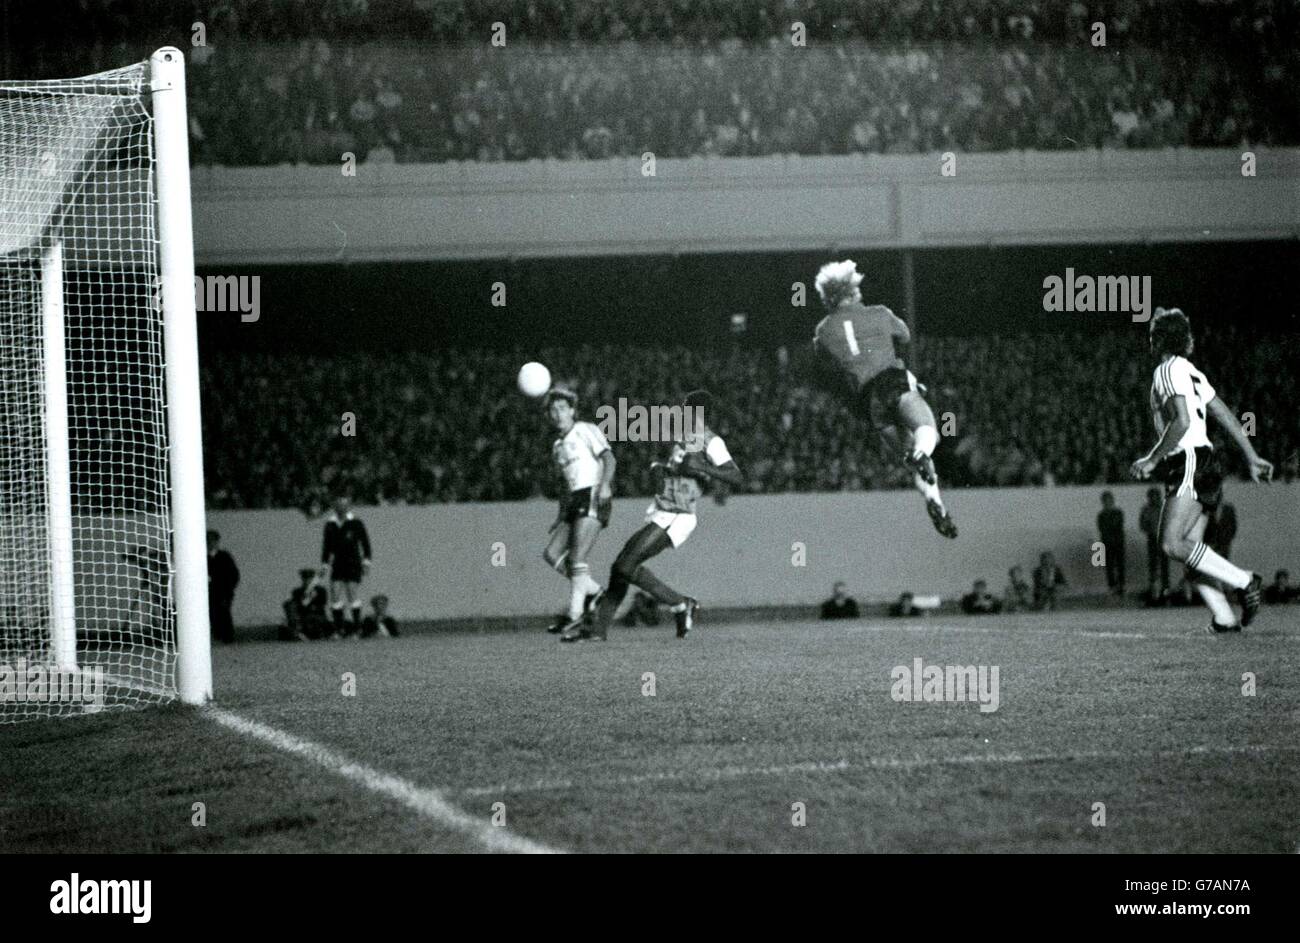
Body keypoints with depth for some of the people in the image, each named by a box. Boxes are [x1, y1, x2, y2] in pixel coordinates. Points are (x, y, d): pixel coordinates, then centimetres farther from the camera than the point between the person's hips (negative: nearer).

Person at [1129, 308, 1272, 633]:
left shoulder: (1169, 370, -8)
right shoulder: (1190, 372, 21)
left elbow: (1181, 421, -20)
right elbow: (1226, 416, 22)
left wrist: (1151, 460, -14)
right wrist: (1251, 457, 24)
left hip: (1190, 464, -10)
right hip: (1204, 464, 10)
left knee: (1172, 543, -17)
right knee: (1189, 548, 4)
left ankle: (1244, 581, -19)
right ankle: (1225, 618, -5)